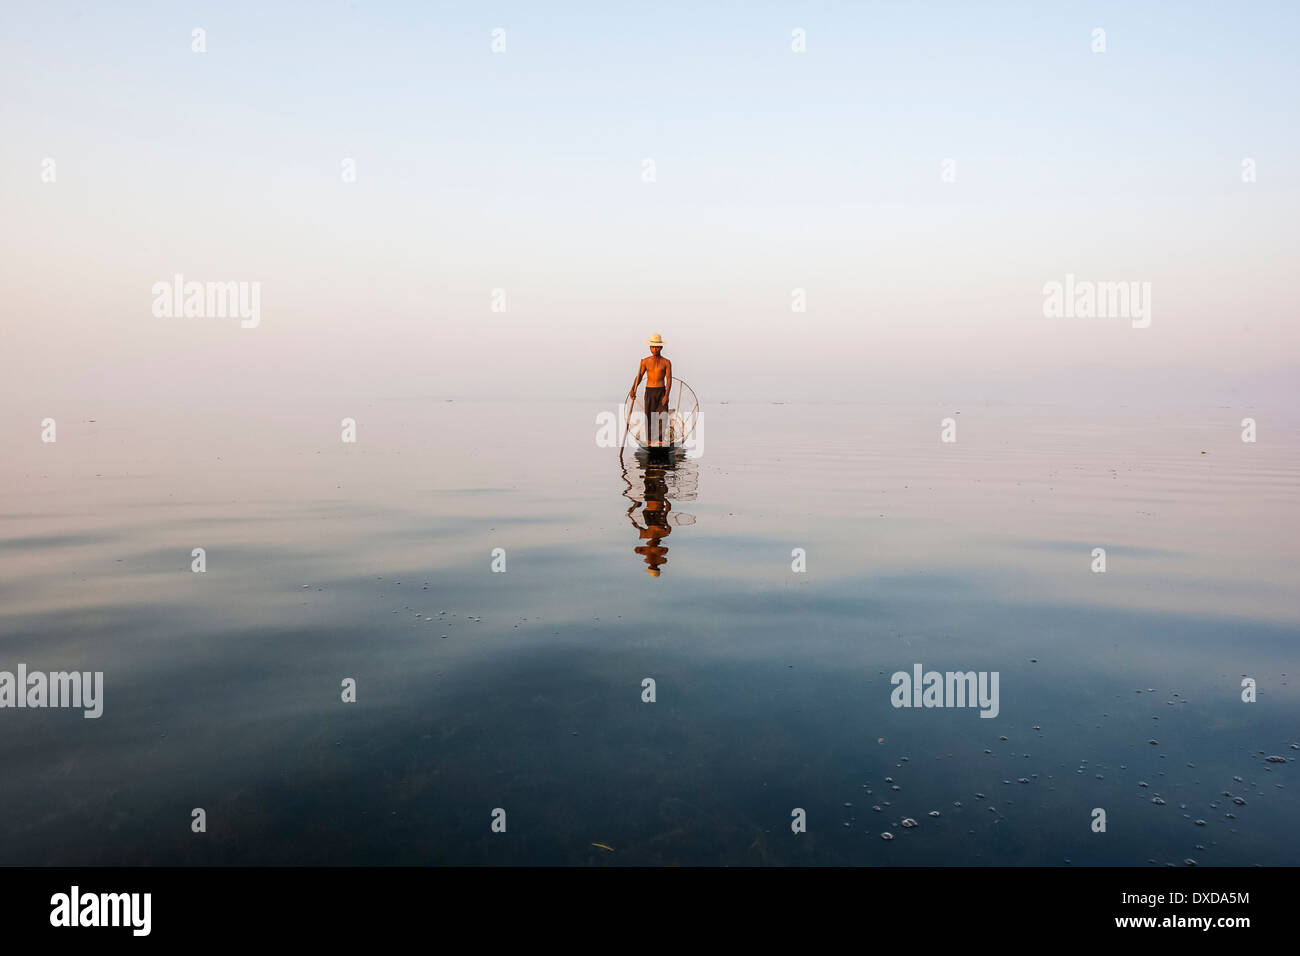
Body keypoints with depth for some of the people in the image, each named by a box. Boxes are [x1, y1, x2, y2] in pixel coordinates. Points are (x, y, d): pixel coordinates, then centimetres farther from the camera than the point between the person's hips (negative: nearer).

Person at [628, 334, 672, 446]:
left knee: (662, 417, -8)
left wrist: (666, 395, -16)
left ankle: (660, 442, -3)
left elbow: (669, 380, -5)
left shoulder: (666, 362, 1)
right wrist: (633, 390, -17)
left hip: (662, 392, 0)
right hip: (649, 392, 1)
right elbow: (638, 377, -1)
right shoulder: (645, 361, 3)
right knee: (649, 417, 1)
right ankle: (649, 440, 12)